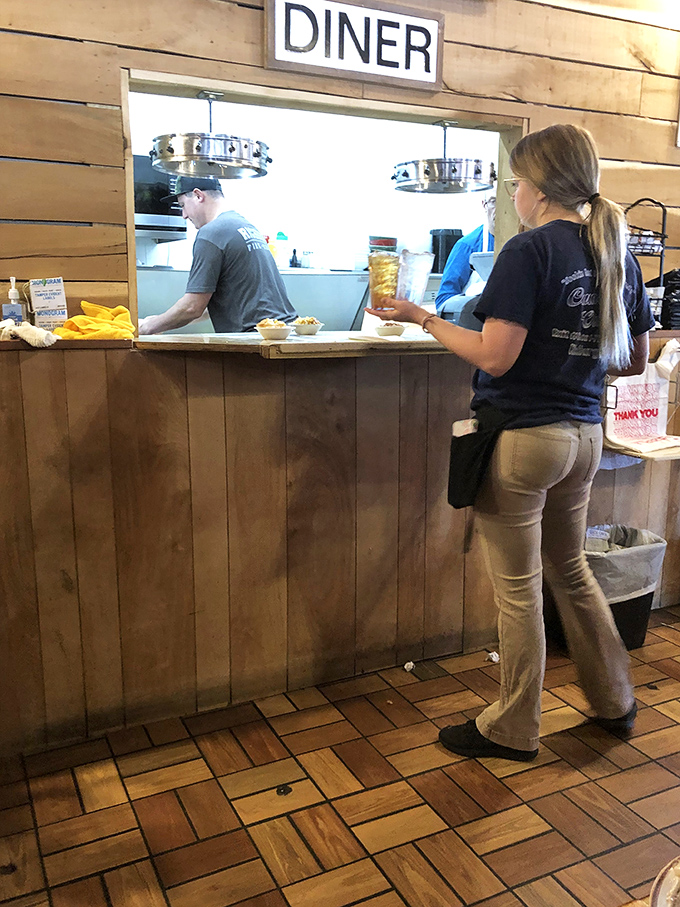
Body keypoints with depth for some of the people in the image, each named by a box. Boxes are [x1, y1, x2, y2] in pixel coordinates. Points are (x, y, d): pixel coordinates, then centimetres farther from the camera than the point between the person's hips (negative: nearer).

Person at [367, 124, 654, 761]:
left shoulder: (530, 251, -14)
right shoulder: (617, 253, 9)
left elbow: (494, 357, -20)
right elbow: (635, 360, 13)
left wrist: (423, 318, -9)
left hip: (521, 437, -8)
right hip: (584, 435, 8)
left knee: (518, 589, 6)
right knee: (569, 571, 24)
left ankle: (513, 730, 23)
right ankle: (614, 702, 38)